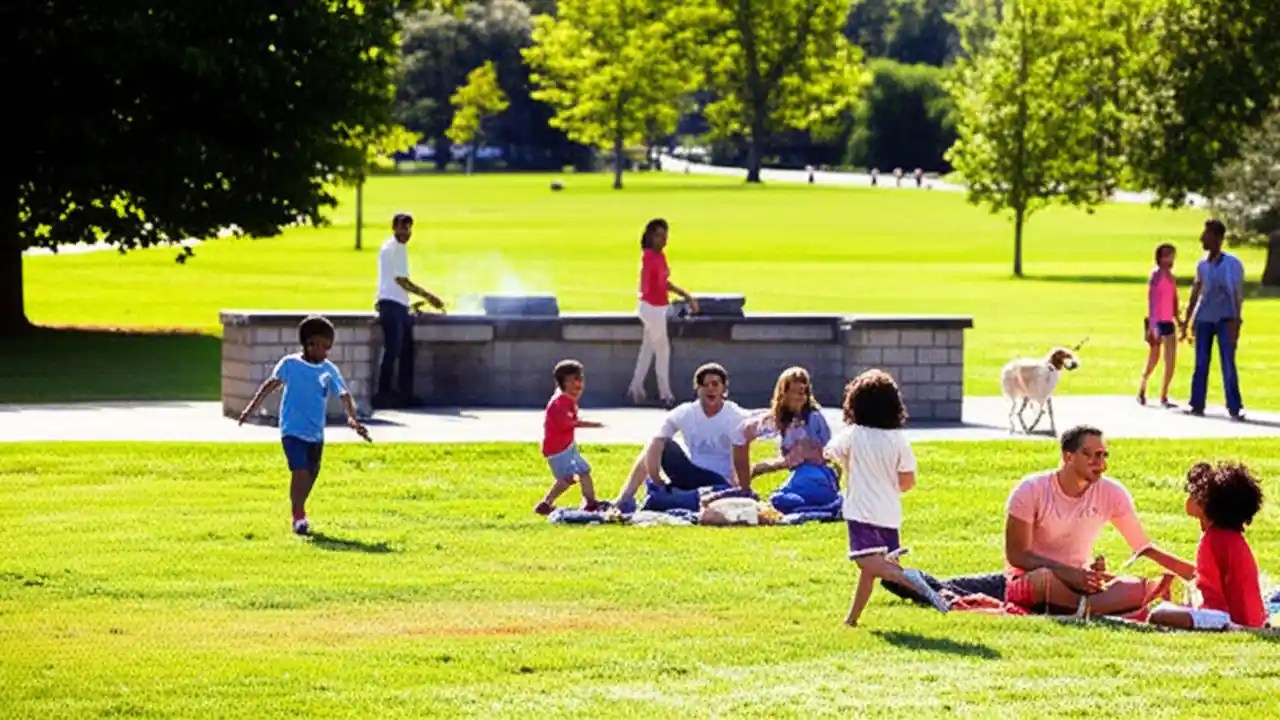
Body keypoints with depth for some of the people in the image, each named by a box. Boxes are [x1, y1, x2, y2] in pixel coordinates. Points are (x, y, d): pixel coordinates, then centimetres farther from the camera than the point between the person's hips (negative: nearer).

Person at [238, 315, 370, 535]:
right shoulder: (290, 364, -6)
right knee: (301, 471, -18)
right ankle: (299, 517, -7)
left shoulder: (329, 370, -1)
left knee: (311, 476, 14)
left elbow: (344, 395, -5)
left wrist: (352, 418, -23)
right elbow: (271, 384, 2)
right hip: (292, 430, -4)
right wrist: (251, 408, 0)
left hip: (316, 433, 4)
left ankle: (299, 512, 37)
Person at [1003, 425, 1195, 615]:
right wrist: (1072, 574, -27)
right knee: (1046, 578, -40)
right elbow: (1016, 555, -14)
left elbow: (1143, 547, 0)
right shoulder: (1031, 490, -12)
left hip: (1078, 583, 4)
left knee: (1138, 588, -24)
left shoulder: (1112, 493, -3)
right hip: (1028, 581, -4)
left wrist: (1194, 573, -13)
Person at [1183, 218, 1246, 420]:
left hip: (1225, 319, -4)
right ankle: (1197, 405, 11)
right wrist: (1187, 320, 14)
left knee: (1228, 363, -8)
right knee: (1201, 363, 6)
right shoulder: (1203, 264, 4)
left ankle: (1235, 408, -7)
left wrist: (1235, 323, -16)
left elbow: (1238, 295, -11)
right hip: (1204, 318, 4)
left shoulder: (1232, 264, -10)